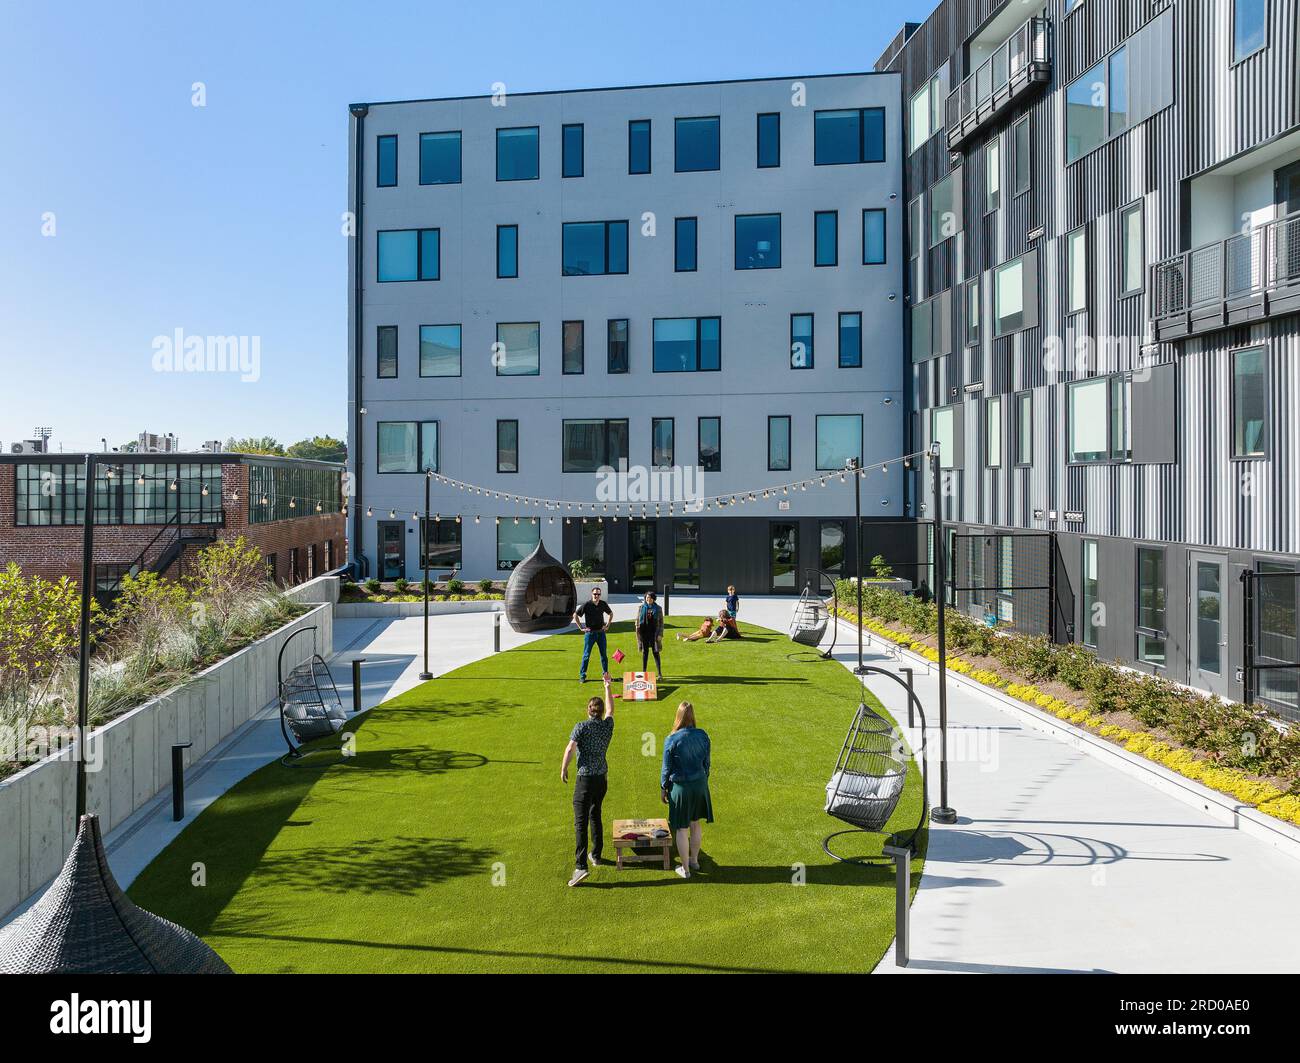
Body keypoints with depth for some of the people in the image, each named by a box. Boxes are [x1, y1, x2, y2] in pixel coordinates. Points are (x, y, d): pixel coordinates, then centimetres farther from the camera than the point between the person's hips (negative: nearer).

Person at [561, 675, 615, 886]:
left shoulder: (581, 726, -9)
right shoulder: (607, 725, 5)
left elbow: (570, 749, -17)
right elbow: (610, 709, 25)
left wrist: (563, 769, -4)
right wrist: (607, 686, 36)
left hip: (586, 779, -5)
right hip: (603, 778, 6)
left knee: (581, 822, -9)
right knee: (595, 815, 24)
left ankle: (581, 866, -19)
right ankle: (596, 855, 33)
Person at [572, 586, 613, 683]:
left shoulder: (603, 604, 3)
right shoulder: (586, 605, -9)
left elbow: (611, 613, 21)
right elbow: (575, 615, -4)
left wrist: (607, 625, 12)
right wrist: (581, 628, -6)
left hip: (601, 632, 4)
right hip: (590, 632, -4)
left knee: (604, 655, 9)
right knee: (586, 655, -2)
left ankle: (605, 674, 21)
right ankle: (582, 675, 5)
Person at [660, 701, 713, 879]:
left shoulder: (671, 740, -17)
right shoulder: (703, 736, -6)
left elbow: (666, 769, -8)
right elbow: (706, 763, 5)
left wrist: (664, 789, 5)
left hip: (680, 787, -4)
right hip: (700, 784, 4)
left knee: (682, 829, 8)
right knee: (695, 824, 21)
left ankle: (685, 869, 17)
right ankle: (694, 860, 35)